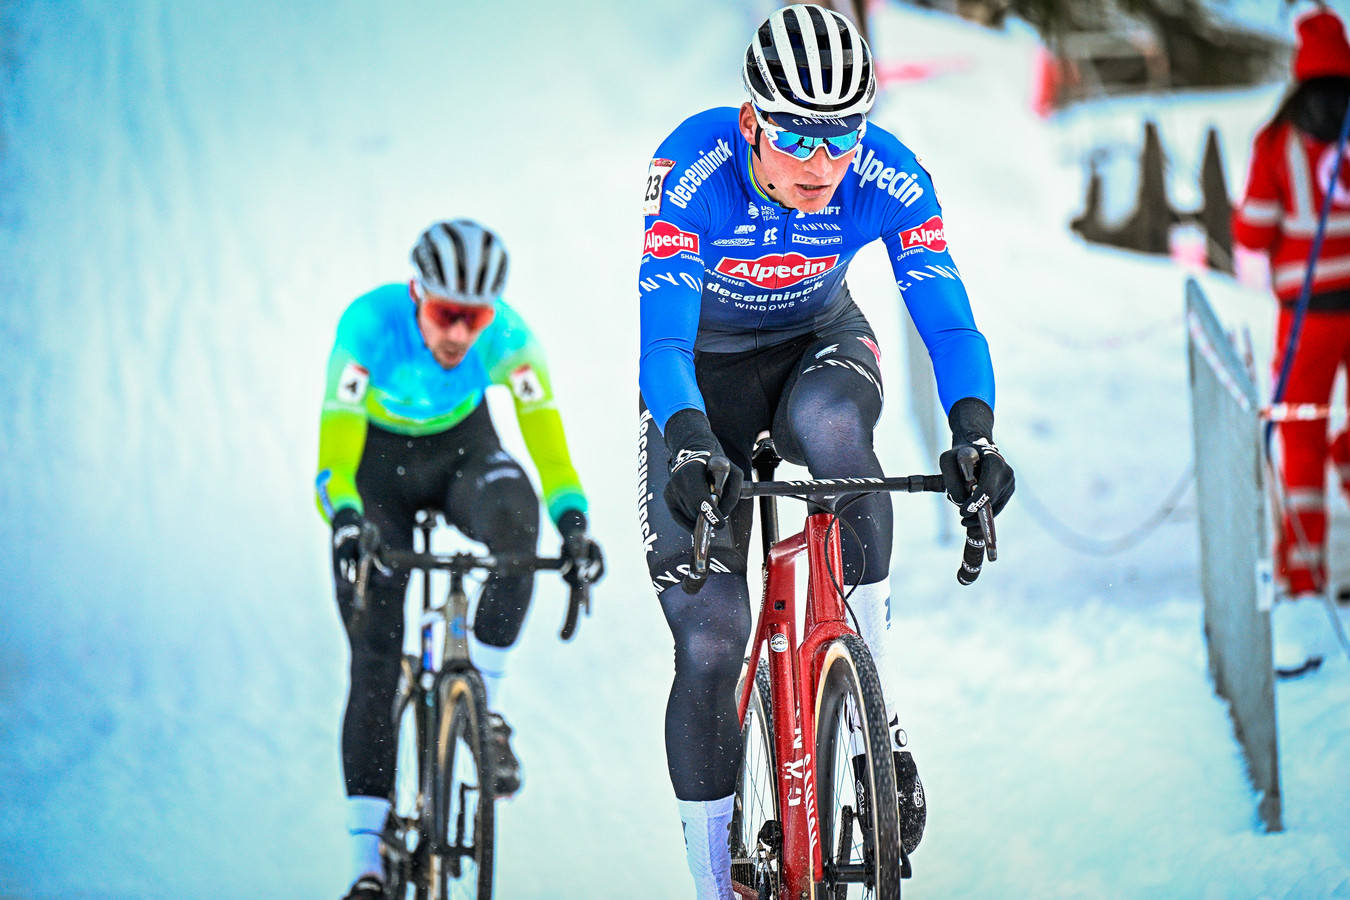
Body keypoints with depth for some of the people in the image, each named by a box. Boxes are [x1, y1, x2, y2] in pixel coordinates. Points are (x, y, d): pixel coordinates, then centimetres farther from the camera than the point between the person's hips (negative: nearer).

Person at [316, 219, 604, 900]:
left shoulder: (507, 335, -27)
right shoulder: (371, 323, -33)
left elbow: (545, 433, -30)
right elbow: (336, 439, -38)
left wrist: (573, 522, -45)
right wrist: (345, 524, -54)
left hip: (463, 449, 1)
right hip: (378, 461, -1)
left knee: (512, 519, -36)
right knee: (374, 657, -11)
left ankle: (487, 704, -17)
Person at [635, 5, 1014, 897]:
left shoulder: (889, 177, -26)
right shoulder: (691, 170, -32)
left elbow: (948, 320, -30)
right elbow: (662, 337, -40)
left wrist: (975, 431, -50)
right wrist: (691, 448, -58)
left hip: (819, 348, 1)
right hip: (703, 370, -1)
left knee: (828, 423, -38)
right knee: (709, 639, -11)